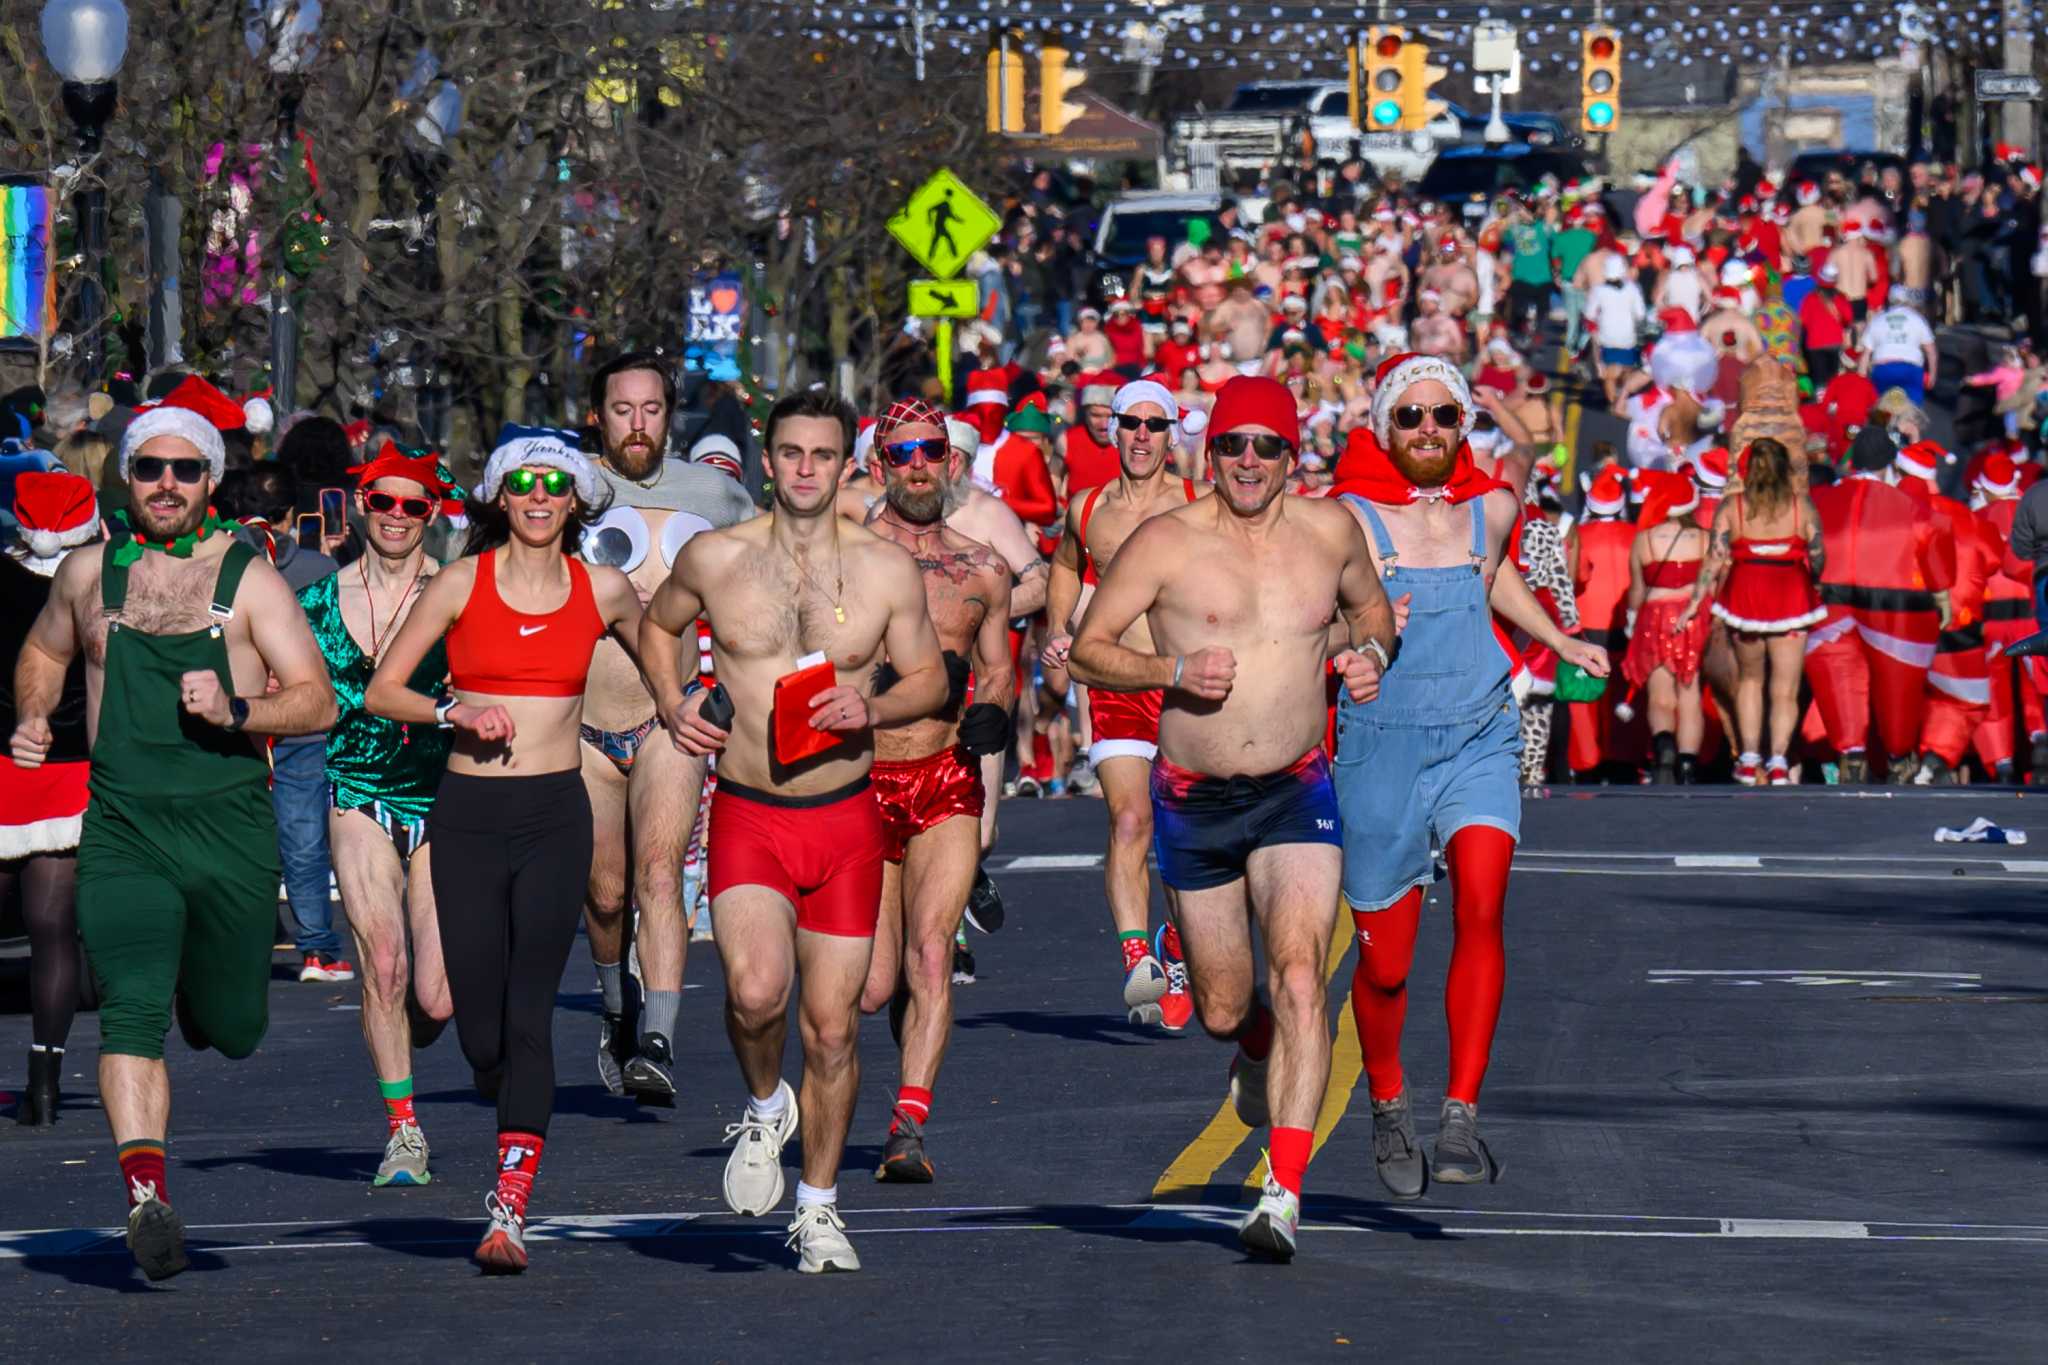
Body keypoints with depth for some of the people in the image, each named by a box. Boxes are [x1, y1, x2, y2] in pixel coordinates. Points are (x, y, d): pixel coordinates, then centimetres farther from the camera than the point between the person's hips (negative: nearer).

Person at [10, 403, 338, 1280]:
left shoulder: (248, 579, 1)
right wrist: (32, 717, 9)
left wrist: (236, 710, -21)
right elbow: (44, 653, 29)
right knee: (132, 1009, -19)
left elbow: (319, 703, -3)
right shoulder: (88, 575, 9)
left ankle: (207, 998, 49)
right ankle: (146, 1197, -27)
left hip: (230, 824, 0)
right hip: (122, 829, 0)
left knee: (231, 1028, 11)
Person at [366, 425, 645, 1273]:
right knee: (478, 1026, 0)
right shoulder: (462, 584, 2)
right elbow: (381, 691, 4)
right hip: (469, 814, 0)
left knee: (529, 1013, -12)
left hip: (555, 818, 0)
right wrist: (455, 712, -12)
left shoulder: (603, 592, 5)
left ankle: (510, 1211, -16)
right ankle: (517, 1129, 32)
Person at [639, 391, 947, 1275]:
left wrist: (870, 710, -10)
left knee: (831, 1025, 4)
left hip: (845, 816, 1)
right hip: (746, 813, -1)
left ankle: (818, 1207, 21)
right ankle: (765, 1106, 9)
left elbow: (930, 678, 10)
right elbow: (658, 623, 20)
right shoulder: (715, 559, 1)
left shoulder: (887, 571, 0)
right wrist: (671, 704, 3)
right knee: (756, 990, -24)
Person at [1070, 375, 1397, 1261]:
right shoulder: (1166, 544, -7)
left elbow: (1370, 605, 22)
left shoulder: (1329, 531, 2)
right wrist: (1175, 672, -21)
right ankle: (1257, 1047, 49)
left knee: (1299, 975, -20)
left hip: (1297, 794, 0)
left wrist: (1371, 651, 0)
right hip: (1194, 802, 0)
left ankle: (1283, 1192, -23)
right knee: (1221, 1010, 9)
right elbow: (1088, 651, -5)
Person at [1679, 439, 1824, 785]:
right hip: (1791, 598, -1)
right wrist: (1809, 585, 20)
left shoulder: (1731, 507, -1)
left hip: (1744, 597, 1)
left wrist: (1694, 604, -1)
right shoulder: (1802, 506, -2)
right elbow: (1818, 559, -1)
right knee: (1785, 689, 4)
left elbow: (1715, 560, -5)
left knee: (1749, 679, 20)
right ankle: (1778, 760, -12)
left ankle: (1749, 760, 14)